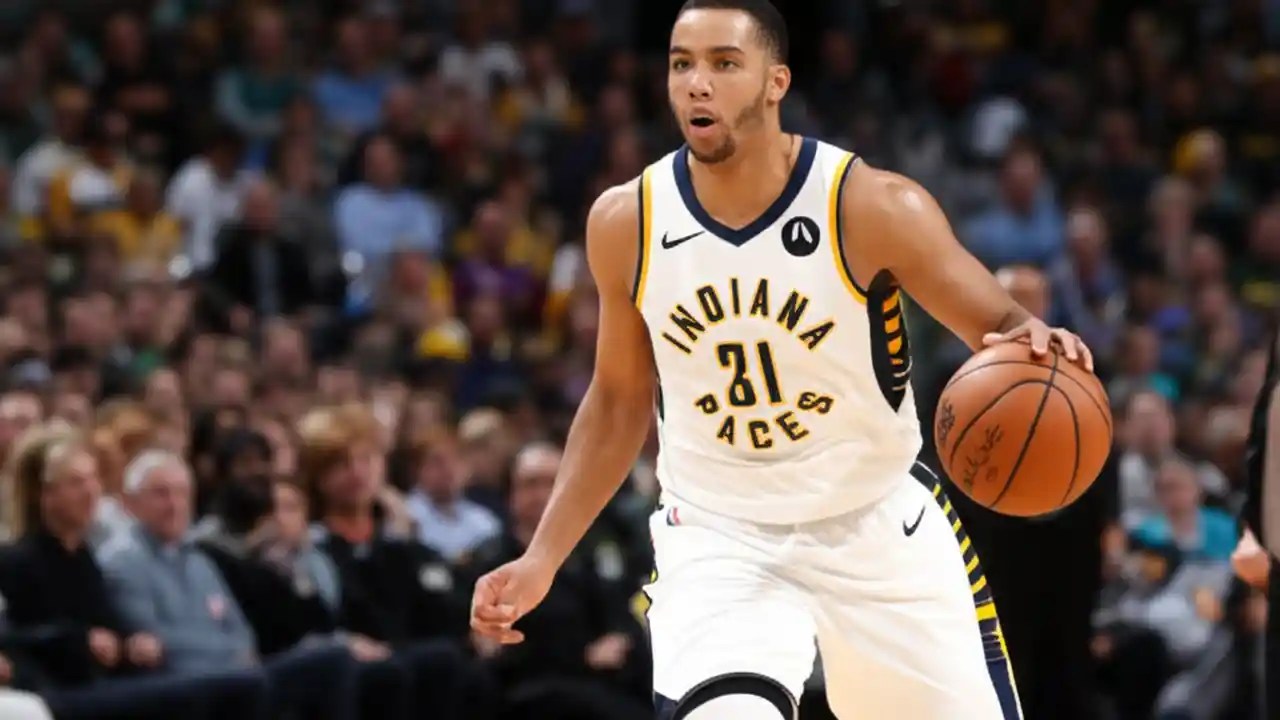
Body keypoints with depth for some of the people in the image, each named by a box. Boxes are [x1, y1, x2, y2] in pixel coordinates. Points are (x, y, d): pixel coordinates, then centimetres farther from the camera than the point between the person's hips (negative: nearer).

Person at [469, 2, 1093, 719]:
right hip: (716, 537, 0)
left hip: (878, 526, 0)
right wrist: (542, 560, 2)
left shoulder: (872, 207, -18)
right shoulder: (626, 223, -8)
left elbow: (1002, 327, -12)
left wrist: (1033, 344, -38)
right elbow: (619, 401, 6)